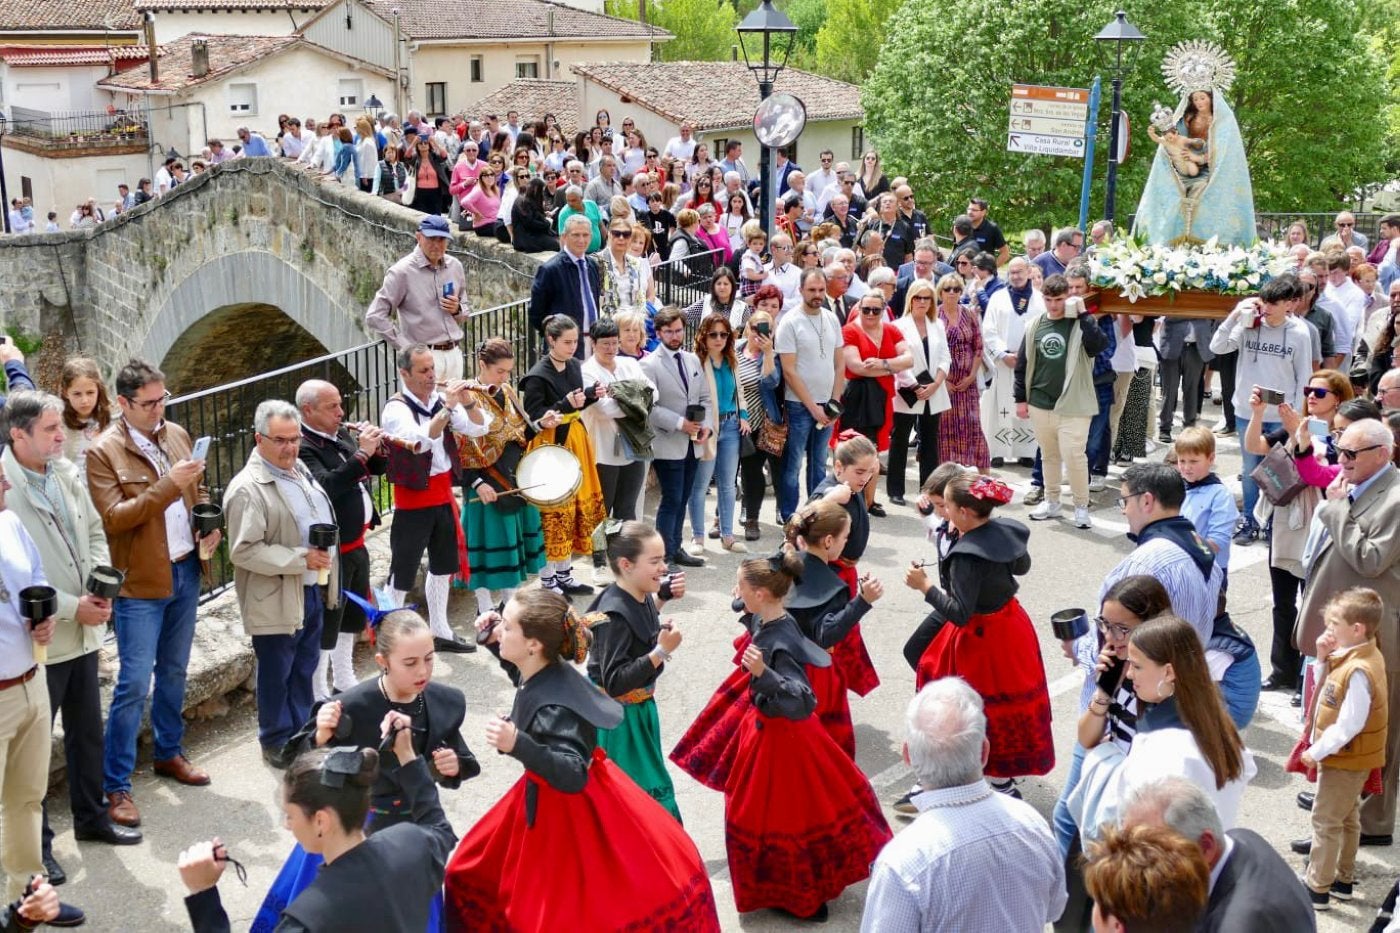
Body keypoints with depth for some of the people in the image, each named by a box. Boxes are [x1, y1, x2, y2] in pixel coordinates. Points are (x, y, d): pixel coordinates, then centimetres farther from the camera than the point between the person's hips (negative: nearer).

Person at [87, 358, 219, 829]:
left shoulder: (177, 435, 7)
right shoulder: (103, 452, -12)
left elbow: (198, 491, 19)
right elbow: (114, 517, -20)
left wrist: (210, 523, -1)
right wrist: (168, 486, -27)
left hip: (186, 572, 6)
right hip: (141, 582, -6)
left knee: (174, 672, 19)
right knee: (134, 685, -5)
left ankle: (169, 753, 36)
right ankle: (116, 786, 4)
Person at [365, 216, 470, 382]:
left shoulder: (455, 266, 9)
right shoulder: (402, 272, -9)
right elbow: (375, 317, -11)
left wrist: (457, 310, -3)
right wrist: (405, 347, -10)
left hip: (454, 353, 6)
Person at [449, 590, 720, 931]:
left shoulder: (554, 708, -34)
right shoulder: (544, 674, -10)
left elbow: (573, 776, -39)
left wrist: (517, 745, -49)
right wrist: (494, 644, 3)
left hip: (571, 809, -9)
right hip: (545, 801, 9)